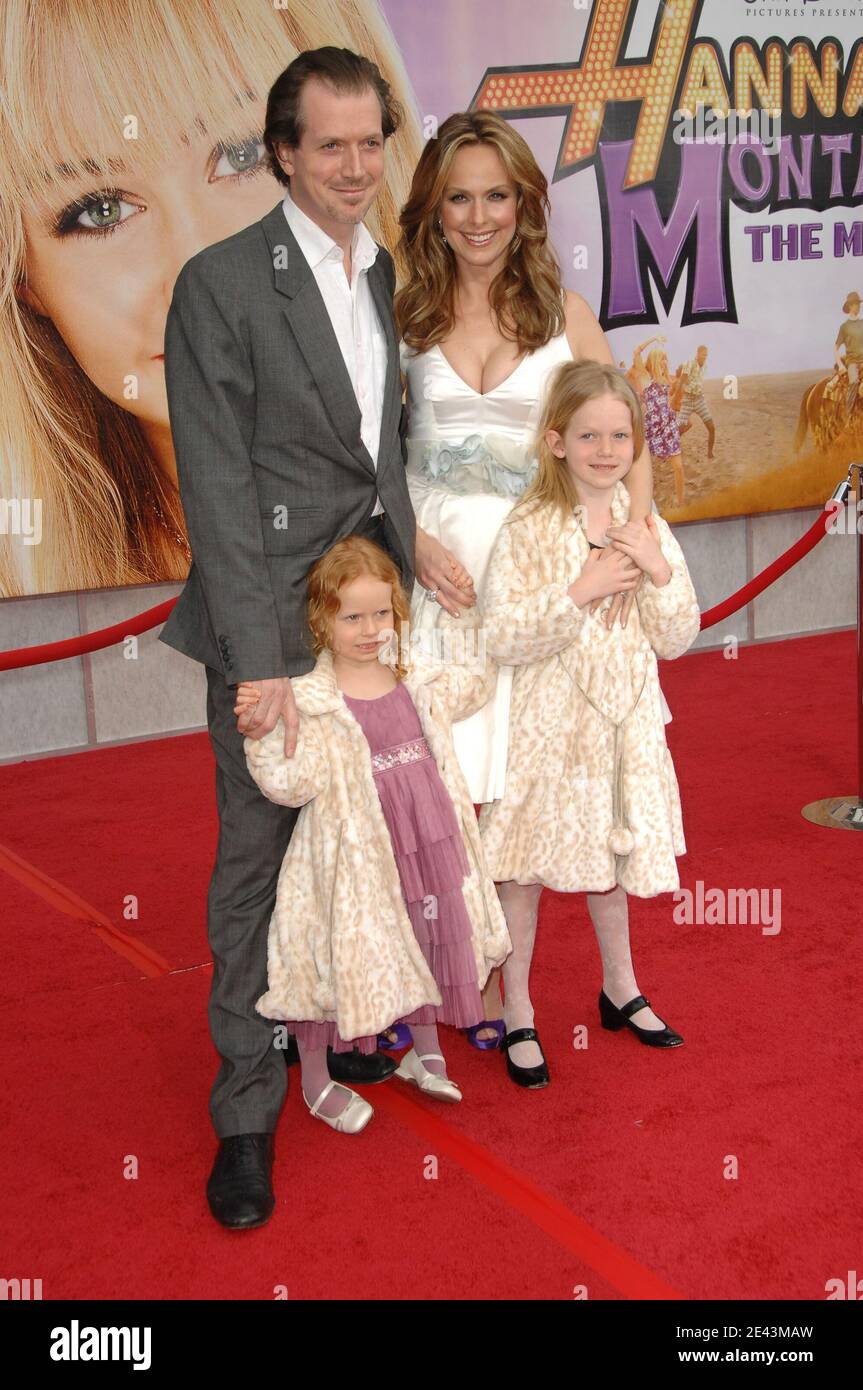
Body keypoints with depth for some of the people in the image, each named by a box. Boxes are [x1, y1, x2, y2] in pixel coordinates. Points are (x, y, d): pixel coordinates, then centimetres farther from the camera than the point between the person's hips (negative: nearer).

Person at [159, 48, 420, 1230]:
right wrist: (261, 662, -19)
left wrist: (411, 550, 6)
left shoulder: (390, 277, 9)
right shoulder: (221, 285, -11)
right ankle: (248, 1106, 18)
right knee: (257, 856, 4)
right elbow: (219, 488, -15)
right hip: (274, 621, -6)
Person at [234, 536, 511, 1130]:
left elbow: (475, 684, 20)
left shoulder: (416, 678, 1)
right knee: (338, 958, 7)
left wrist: (467, 617, 15)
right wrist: (263, 733, -34)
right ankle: (316, 1079, 30)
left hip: (427, 846, 6)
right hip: (355, 859, -6)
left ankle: (425, 1053, 45)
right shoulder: (310, 703, -17)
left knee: (429, 946, 20)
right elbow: (292, 785, -21)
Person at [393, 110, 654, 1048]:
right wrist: (416, 543, -10)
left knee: (511, 788, 3)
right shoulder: (404, 312, 5)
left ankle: (497, 981, 16)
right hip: (430, 564, 0)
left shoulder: (563, 313, 6)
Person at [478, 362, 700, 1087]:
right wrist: (581, 592, -25)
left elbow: (677, 639, -1)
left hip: (624, 724, 4)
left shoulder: (647, 529, 1)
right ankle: (518, 1014, 22)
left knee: (609, 860, 21)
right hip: (547, 727, -4)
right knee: (527, 866, 6)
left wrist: (659, 572, -16)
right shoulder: (527, 530, -13)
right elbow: (505, 639, -19)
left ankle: (621, 990, 40)